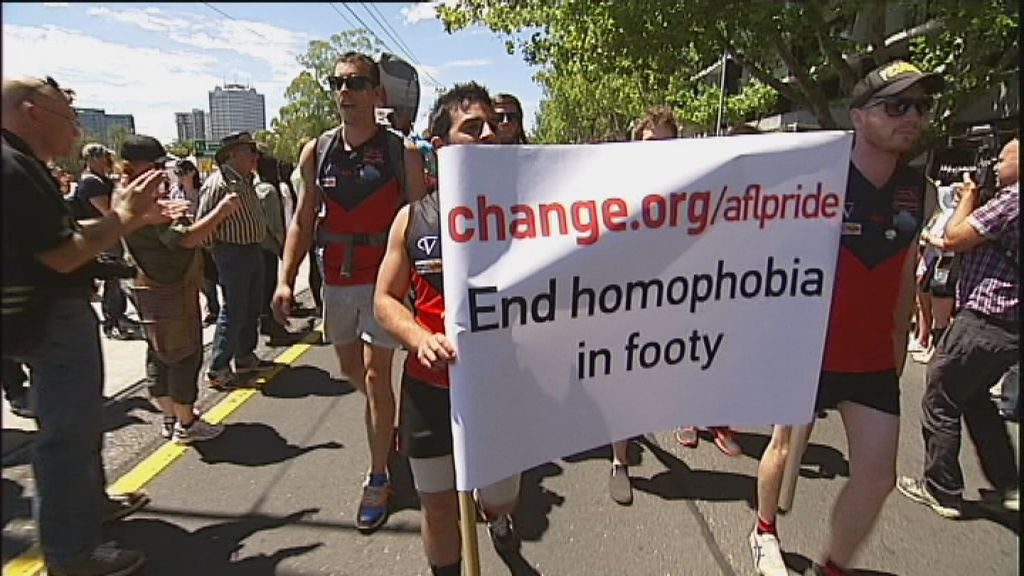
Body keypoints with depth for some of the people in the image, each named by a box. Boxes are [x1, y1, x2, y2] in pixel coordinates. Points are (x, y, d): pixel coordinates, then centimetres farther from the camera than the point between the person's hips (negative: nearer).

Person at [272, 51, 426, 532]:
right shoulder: (316, 153, 4)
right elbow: (302, 221, 7)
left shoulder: (403, 153, -7)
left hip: (384, 279, -5)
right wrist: (285, 280, -1)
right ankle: (389, 423, 48)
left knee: (375, 375, -4)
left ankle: (378, 479, 12)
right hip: (336, 279, 5)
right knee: (351, 369, 19)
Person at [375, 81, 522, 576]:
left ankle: (496, 517, 56)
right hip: (429, 386, 1)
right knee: (438, 502, 15)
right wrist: (421, 339, -16)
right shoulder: (413, 217, -1)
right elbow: (386, 299, 3)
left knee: (500, 497, 18)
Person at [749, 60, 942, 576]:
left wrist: (898, 343, 15)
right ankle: (764, 532, 41)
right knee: (786, 448, 14)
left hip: (875, 359, 5)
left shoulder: (915, 190, 2)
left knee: (877, 476, 5)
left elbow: (904, 276, 11)